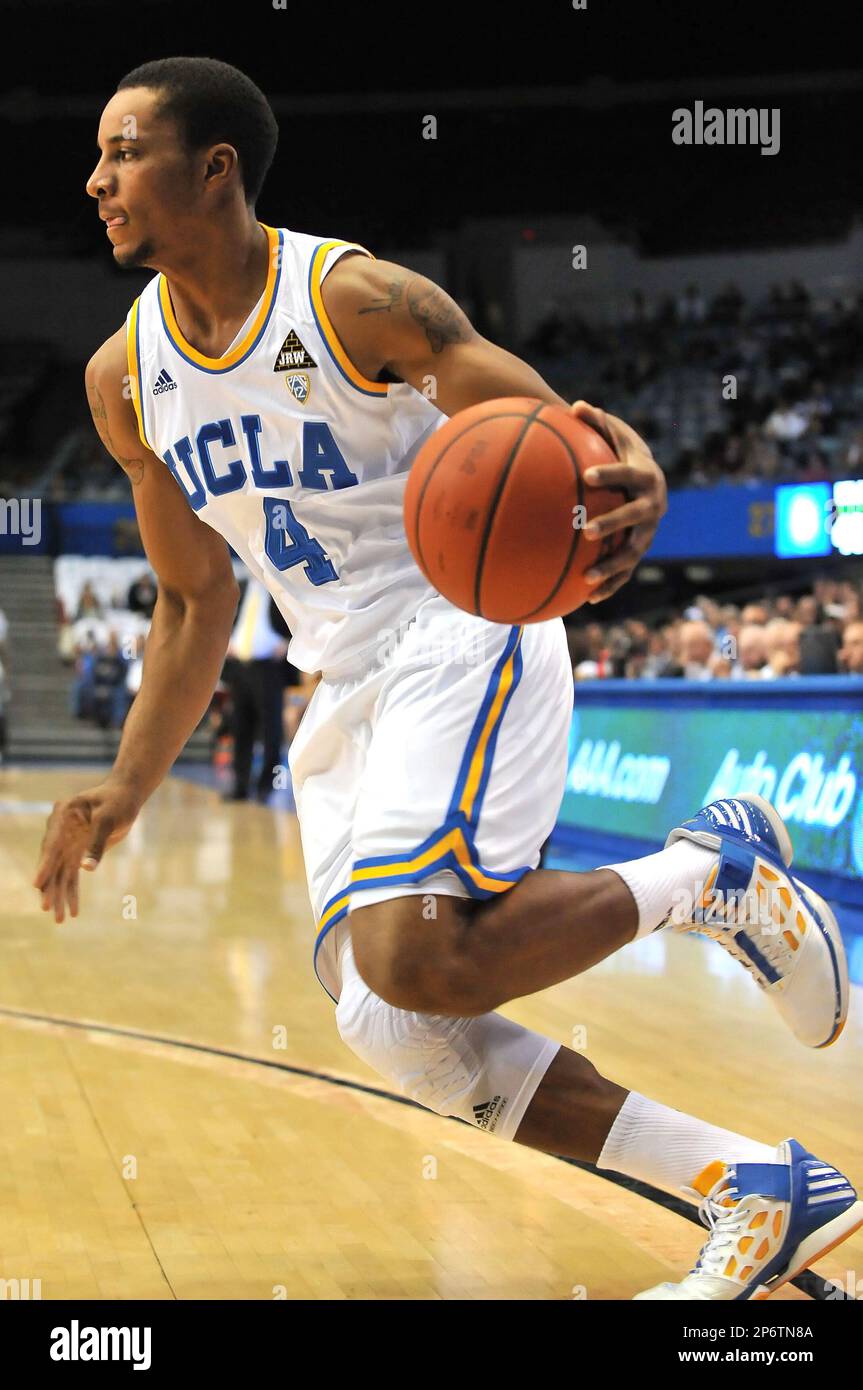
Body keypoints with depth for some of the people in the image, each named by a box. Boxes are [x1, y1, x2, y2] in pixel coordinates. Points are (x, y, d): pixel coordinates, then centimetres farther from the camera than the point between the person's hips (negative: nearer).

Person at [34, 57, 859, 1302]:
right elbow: (195, 603, 15)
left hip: (466, 636, -7)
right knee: (392, 1033, -6)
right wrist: (124, 794, 9)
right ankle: (760, 1190, 1)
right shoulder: (125, 379, 6)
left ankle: (714, 870, -4)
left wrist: (636, 482, -40)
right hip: (345, 692, 7)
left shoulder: (359, 299, -13)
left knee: (410, 956, -29)